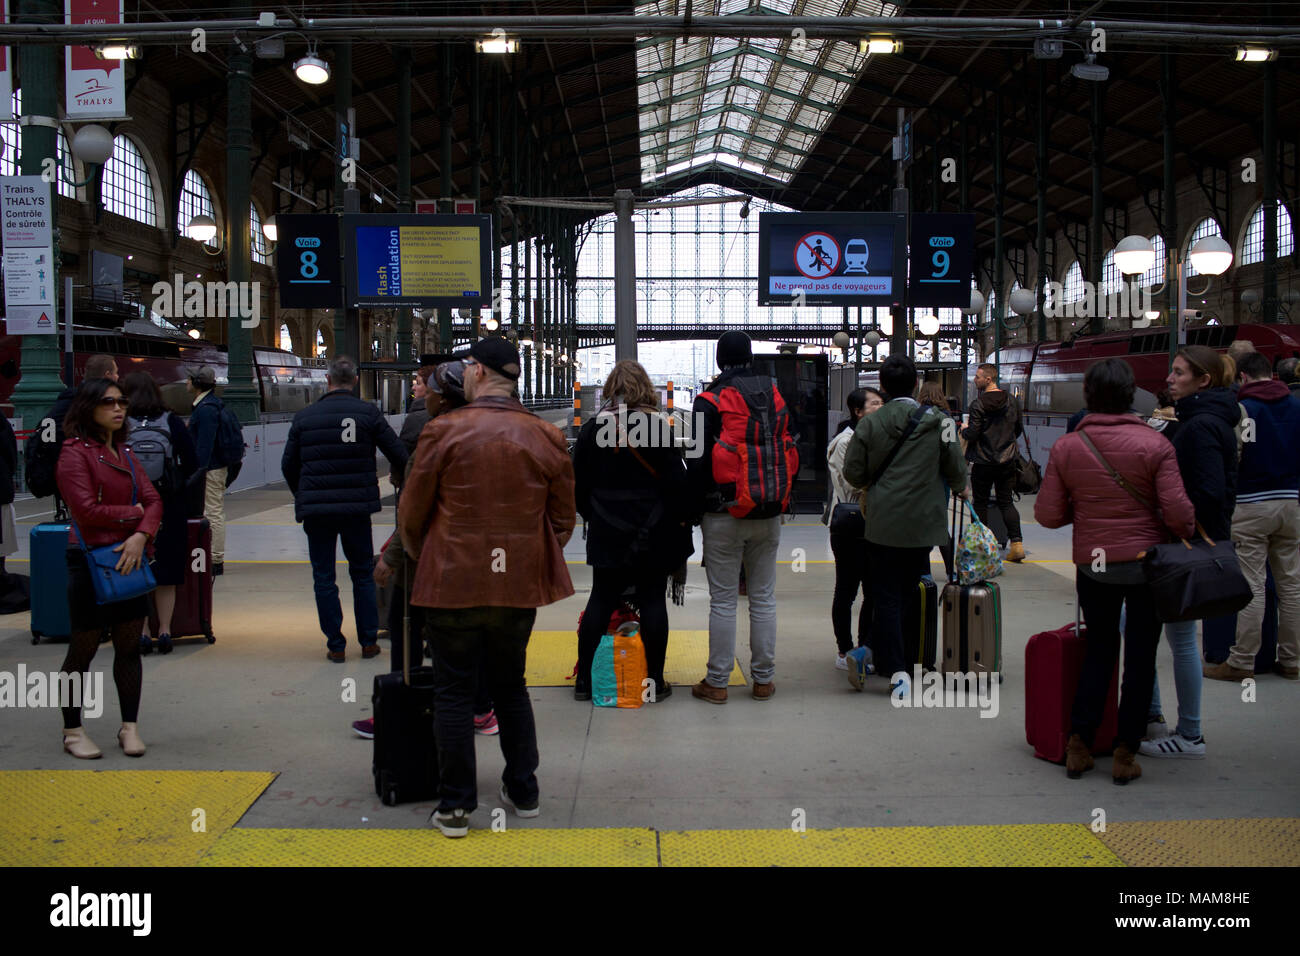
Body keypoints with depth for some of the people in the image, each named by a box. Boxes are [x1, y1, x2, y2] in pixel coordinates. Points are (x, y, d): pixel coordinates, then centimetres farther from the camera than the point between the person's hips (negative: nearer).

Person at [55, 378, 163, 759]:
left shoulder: (124, 453, 14)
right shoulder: (75, 452, -8)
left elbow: (154, 500, 5)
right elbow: (87, 510, -17)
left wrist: (141, 535, -13)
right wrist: (134, 513, -6)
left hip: (129, 559, 6)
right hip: (91, 560, -6)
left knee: (129, 647, 9)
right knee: (82, 650, 4)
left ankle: (130, 728, 19)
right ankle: (72, 731, 17)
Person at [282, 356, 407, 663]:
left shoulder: (305, 416, 1)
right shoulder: (368, 413, -4)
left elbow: (288, 465, 6)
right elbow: (399, 455, -6)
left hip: (315, 509, 0)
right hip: (357, 506, 0)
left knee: (324, 578, 8)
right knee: (363, 574, 13)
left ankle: (335, 646, 10)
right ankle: (368, 641, 16)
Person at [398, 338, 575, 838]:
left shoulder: (443, 431, -10)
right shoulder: (547, 438, -1)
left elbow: (411, 514, -2)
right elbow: (563, 518, 6)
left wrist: (424, 563, 16)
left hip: (452, 584, -3)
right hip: (520, 586, 4)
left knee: (453, 692, 7)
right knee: (511, 685, 18)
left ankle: (455, 805, 11)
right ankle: (523, 791, 25)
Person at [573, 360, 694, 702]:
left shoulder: (593, 428, 0)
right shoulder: (658, 427, -9)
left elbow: (579, 482, 6)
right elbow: (677, 479, -9)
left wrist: (591, 514, 19)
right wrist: (681, 519, 3)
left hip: (607, 532, 3)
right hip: (653, 532, -2)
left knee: (600, 600, 9)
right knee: (653, 602, 4)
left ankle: (584, 679, 12)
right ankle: (655, 681, 9)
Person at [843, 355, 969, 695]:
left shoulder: (869, 425, -3)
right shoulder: (938, 421, -3)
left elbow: (853, 473, 0)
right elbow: (955, 466, 4)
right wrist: (961, 489, 26)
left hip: (884, 523, 0)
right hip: (923, 523, 1)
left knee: (886, 595, 3)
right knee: (906, 591, 12)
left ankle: (895, 668, -5)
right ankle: (879, 658, 19)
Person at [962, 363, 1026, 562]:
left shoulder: (978, 404, -13)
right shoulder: (1012, 402, 4)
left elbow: (973, 434, -16)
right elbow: (1019, 430, 11)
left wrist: (964, 430, 5)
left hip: (983, 463, -4)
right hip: (1007, 461, 4)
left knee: (980, 503, 8)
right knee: (1006, 502, 9)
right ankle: (1016, 543, -2)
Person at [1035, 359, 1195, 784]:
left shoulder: (1065, 447, -5)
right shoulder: (1154, 444, -11)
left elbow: (1048, 515, -4)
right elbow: (1178, 512, -14)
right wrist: (1187, 531, 8)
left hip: (1092, 565, 2)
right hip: (1146, 563, -2)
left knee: (1098, 649, 17)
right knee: (1140, 655, 8)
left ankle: (1079, 745, 15)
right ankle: (1126, 753, 12)